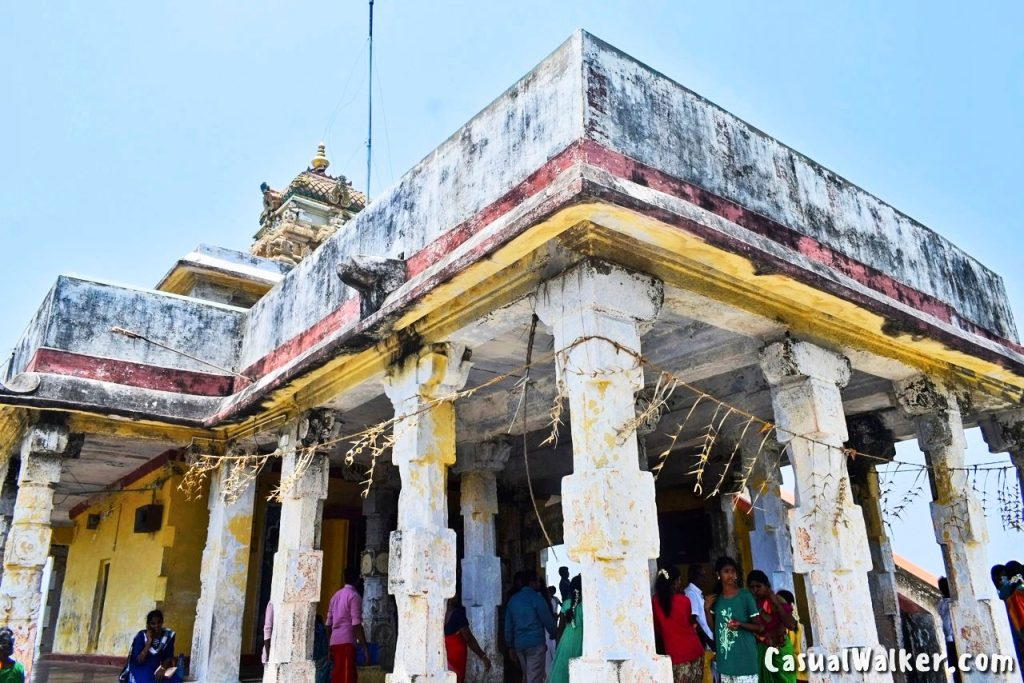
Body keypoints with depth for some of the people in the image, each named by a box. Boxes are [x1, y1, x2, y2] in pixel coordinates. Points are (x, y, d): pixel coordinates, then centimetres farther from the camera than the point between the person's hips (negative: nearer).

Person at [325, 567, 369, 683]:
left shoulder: (335, 596, 18)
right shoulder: (354, 596, -5)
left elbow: (328, 624, 18)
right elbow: (356, 624, -13)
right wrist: (365, 648, -13)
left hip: (334, 641, 8)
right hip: (347, 642, -8)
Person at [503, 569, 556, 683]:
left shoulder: (513, 599, 10)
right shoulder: (536, 598, -9)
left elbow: (508, 625, 13)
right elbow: (548, 620, -7)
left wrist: (510, 646, 19)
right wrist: (553, 633, 12)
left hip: (519, 644, 6)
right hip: (535, 643, -6)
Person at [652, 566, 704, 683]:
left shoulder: (656, 601, -6)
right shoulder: (683, 600, -10)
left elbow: (657, 629, 4)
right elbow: (692, 620, 9)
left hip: (674, 653, 0)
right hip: (693, 650, 0)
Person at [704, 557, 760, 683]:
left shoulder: (745, 596, -7)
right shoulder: (716, 598, 7)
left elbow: (758, 627, -3)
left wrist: (740, 625, -20)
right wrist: (707, 610, -2)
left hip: (743, 657, -5)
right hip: (725, 657, 5)